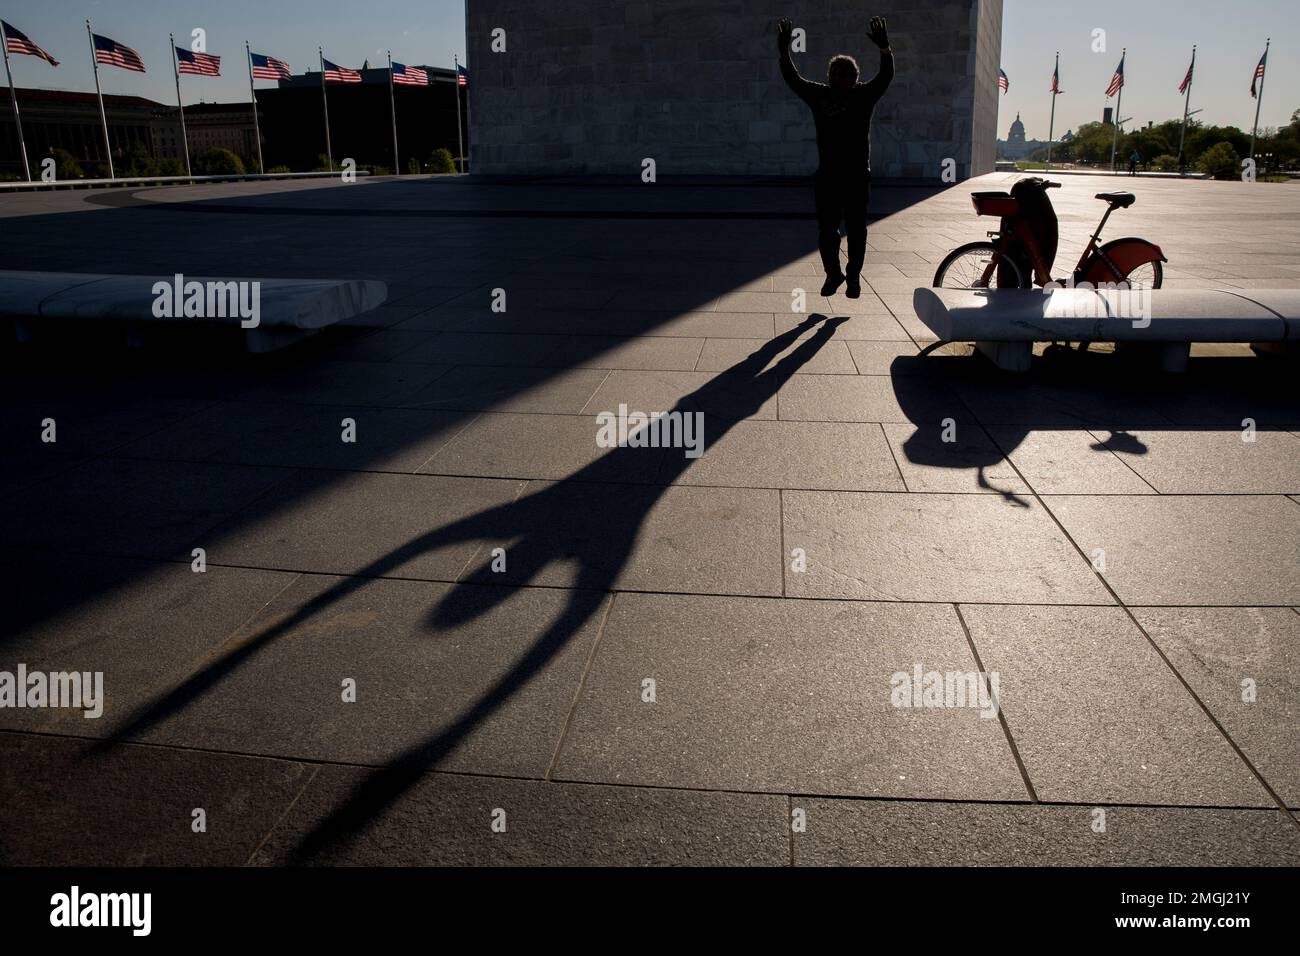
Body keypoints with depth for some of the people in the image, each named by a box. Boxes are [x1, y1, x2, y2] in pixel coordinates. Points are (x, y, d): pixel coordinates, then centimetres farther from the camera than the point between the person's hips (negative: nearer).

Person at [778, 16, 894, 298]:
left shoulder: (864, 95, 0)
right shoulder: (819, 94, 4)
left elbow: (886, 76, -14)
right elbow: (793, 80, -1)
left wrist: (884, 48, -31)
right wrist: (784, 53, -16)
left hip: (857, 177, -1)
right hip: (826, 177, 2)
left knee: (856, 229, 5)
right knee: (826, 230, 4)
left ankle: (853, 277, 15)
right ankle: (833, 273, 19)